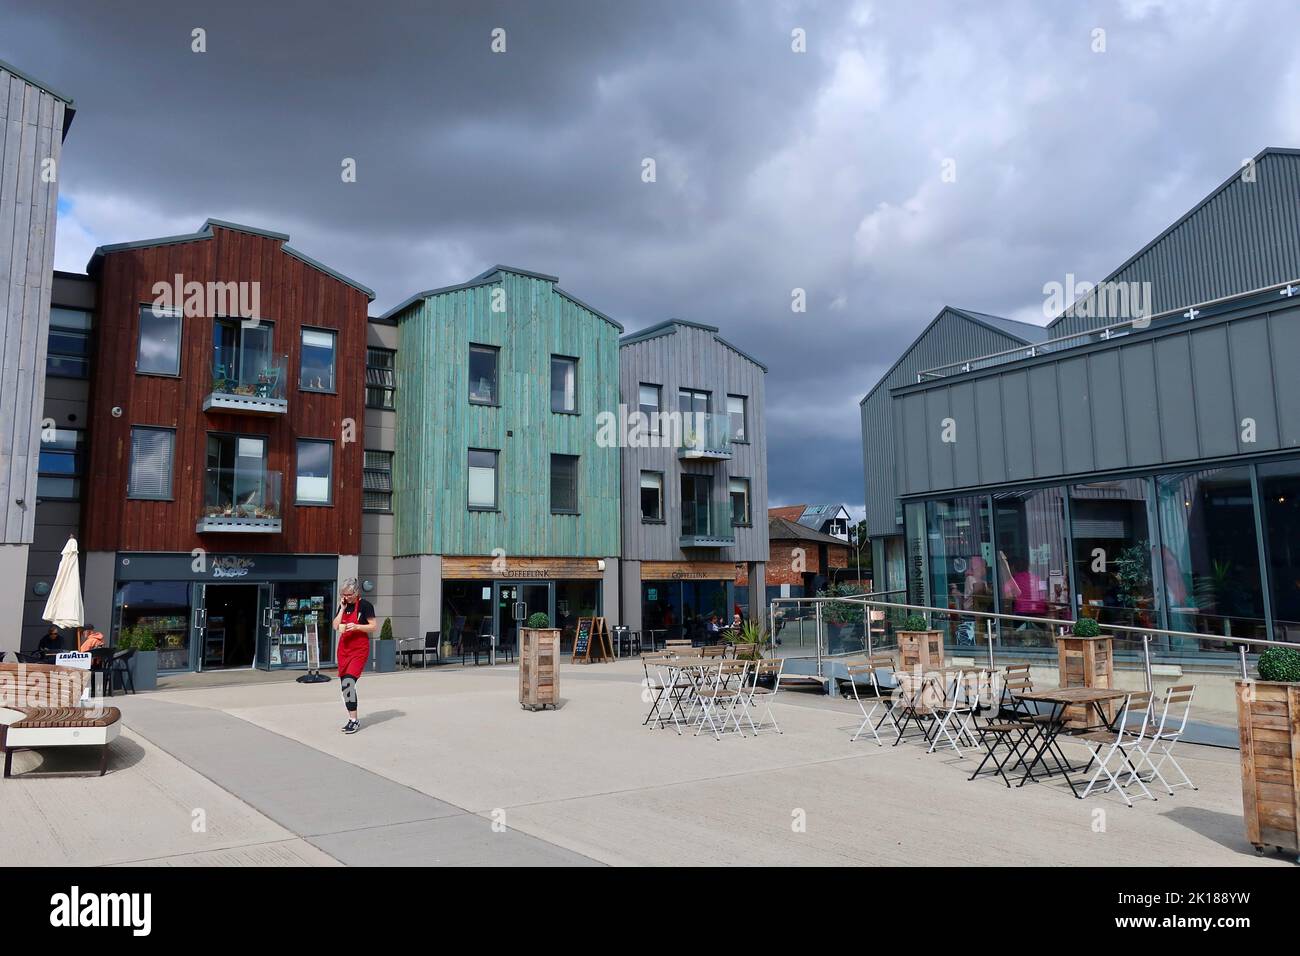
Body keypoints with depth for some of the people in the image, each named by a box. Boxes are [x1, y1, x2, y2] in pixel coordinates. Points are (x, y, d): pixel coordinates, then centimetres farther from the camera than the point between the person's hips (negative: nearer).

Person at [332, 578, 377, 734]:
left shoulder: (365, 605, -7)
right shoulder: (344, 606, 11)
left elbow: (374, 627, -9)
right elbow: (335, 626, 6)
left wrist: (356, 626, -20)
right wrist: (342, 609, -2)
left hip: (359, 649, -7)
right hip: (344, 648, 7)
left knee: (348, 682, -17)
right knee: (345, 684, 7)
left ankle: (354, 720, -10)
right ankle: (352, 718, 18)